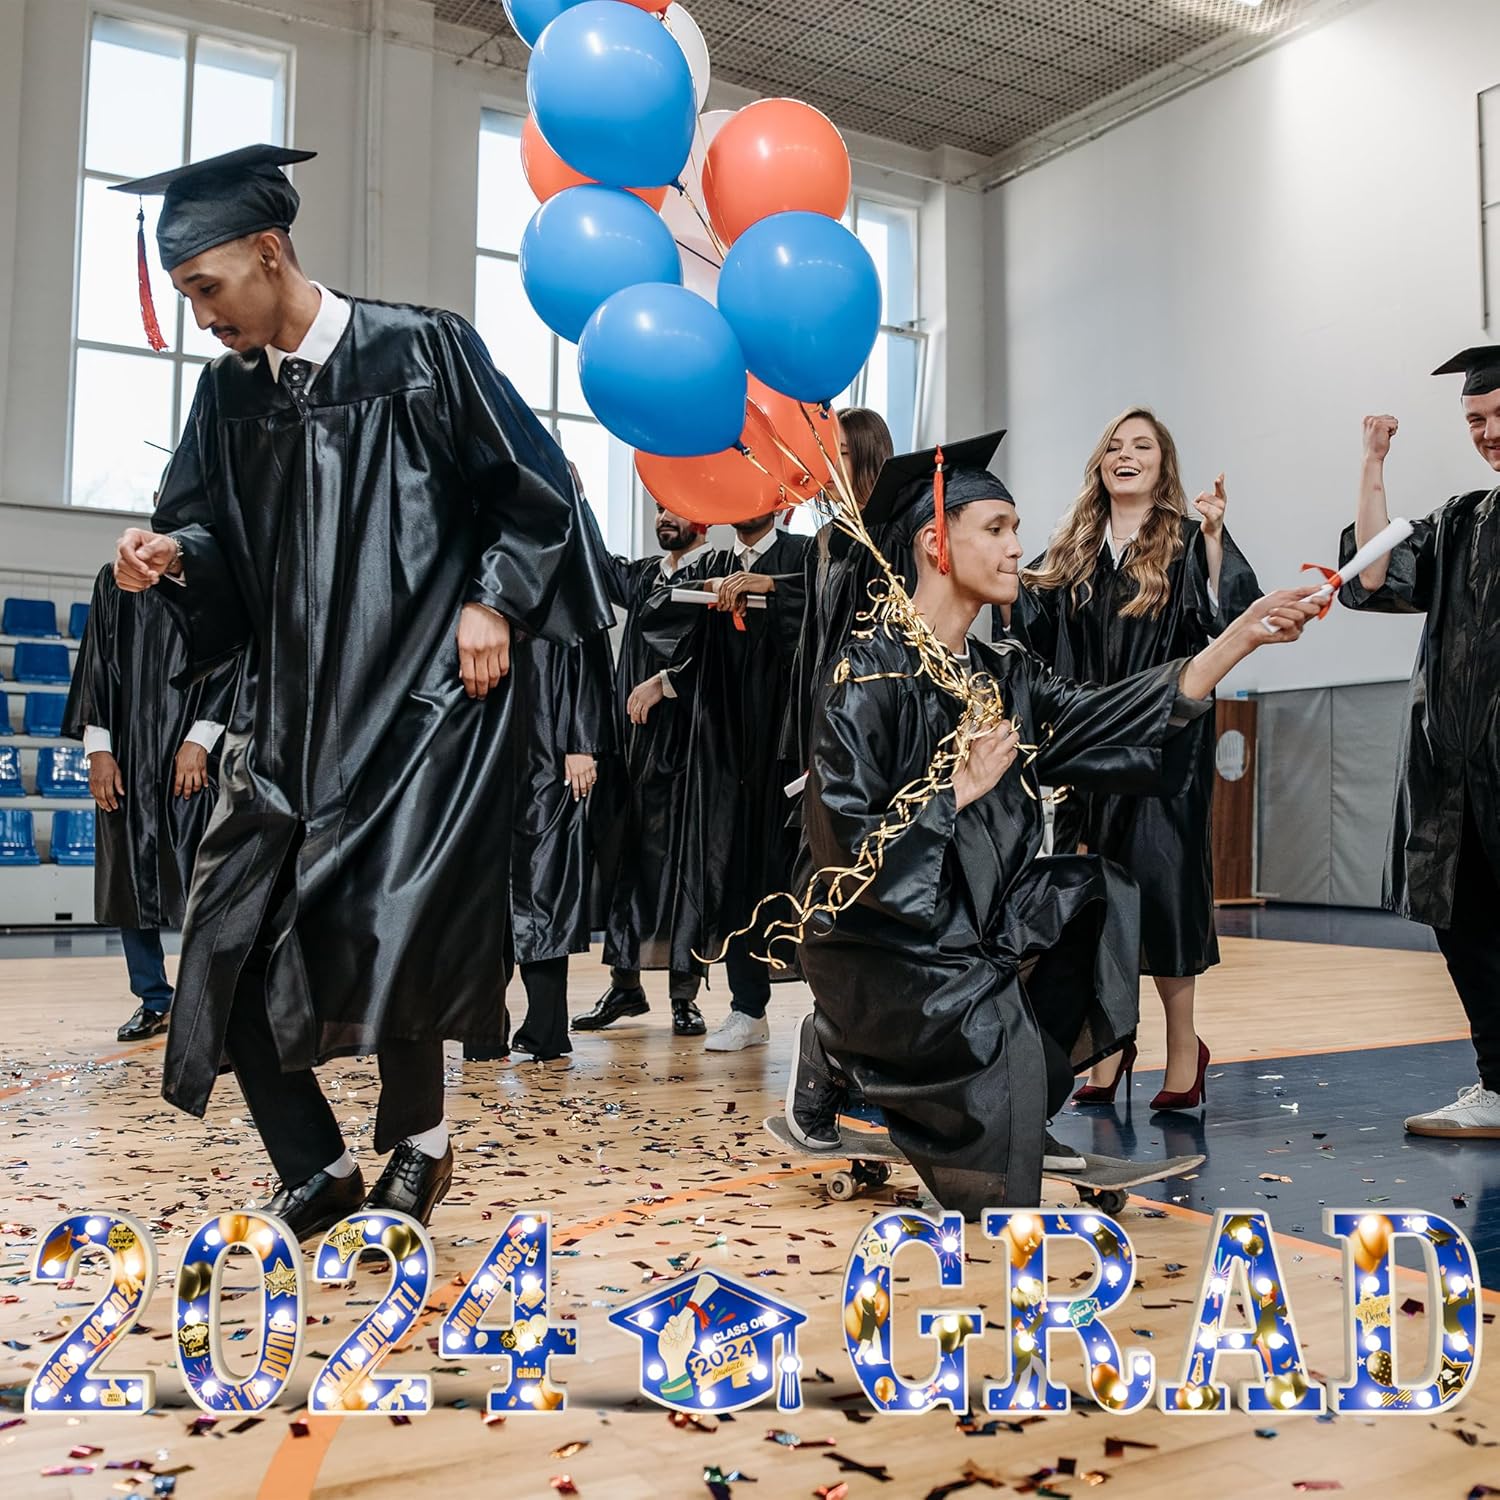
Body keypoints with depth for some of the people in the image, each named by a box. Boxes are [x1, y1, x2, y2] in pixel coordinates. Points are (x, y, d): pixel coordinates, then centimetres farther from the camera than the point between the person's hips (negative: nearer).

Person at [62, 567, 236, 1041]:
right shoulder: (114, 580, 12)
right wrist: (98, 748, -1)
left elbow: (230, 662, -2)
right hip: (127, 753, 3)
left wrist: (199, 740, -12)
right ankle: (153, 1001, 15)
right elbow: (96, 664, 9)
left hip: (192, 753, -3)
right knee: (130, 877, 5)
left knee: (196, 875, -6)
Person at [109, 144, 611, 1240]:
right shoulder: (229, 392, 12)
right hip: (291, 714, 6)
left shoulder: (422, 351, -3)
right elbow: (216, 535, 16)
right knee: (229, 946, 2)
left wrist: (492, 600, -8)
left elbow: (533, 490, 1)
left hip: (425, 705, -6)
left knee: (388, 930, -15)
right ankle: (318, 1174, 20)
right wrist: (172, 557, -5)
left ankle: (418, 1142, 16)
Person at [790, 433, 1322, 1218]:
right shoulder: (870, 674, -17)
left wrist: (1241, 635, -10)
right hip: (884, 943, -8)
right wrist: (963, 788, -17)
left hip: (970, 922, 8)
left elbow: (1105, 716, -5)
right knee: (998, 1035, -25)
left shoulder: (1002, 674, 7)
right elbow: (846, 839, -21)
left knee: (1099, 893, 4)